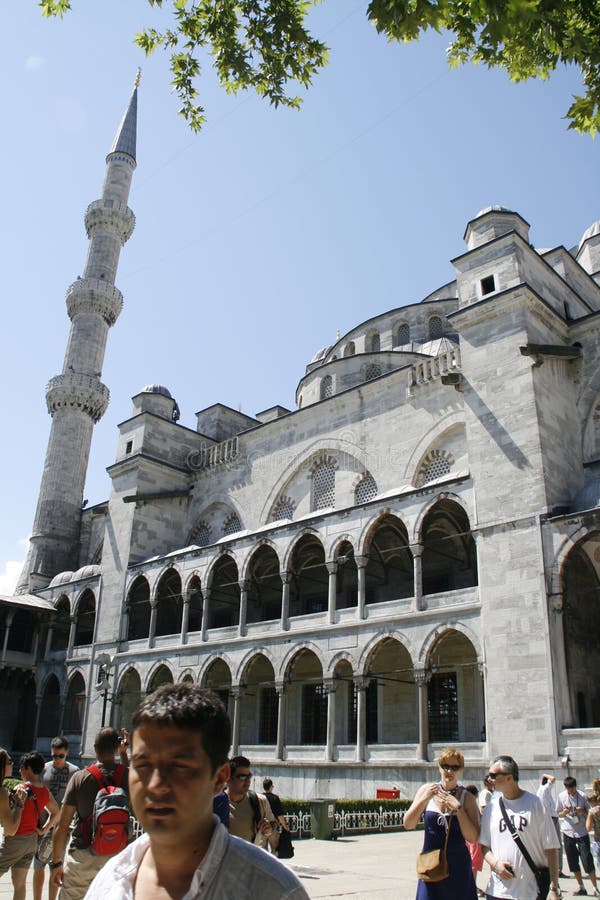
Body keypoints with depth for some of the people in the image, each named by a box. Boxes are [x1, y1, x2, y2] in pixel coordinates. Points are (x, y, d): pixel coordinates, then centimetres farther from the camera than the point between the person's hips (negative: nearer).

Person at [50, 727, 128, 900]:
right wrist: (124, 754, 21)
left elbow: (62, 826, -5)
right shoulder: (127, 776, -5)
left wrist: (56, 862, 5)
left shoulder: (79, 777, -7)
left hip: (81, 855, -1)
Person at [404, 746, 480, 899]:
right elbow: (408, 825, -5)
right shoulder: (426, 790, -1)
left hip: (458, 869, 0)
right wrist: (424, 799, -16)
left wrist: (458, 808, -17)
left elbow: (473, 838, -8)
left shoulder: (467, 798, -3)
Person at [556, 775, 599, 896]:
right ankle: (581, 887, 21)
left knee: (587, 861, -4)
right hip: (568, 832, 2)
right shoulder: (561, 796, -2)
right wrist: (564, 812, -16)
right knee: (573, 862, 8)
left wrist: (582, 811, -20)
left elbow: (589, 813, 0)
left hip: (582, 833, -2)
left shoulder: (582, 796, -7)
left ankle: (595, 888, 9)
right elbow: (558, 814, 5)